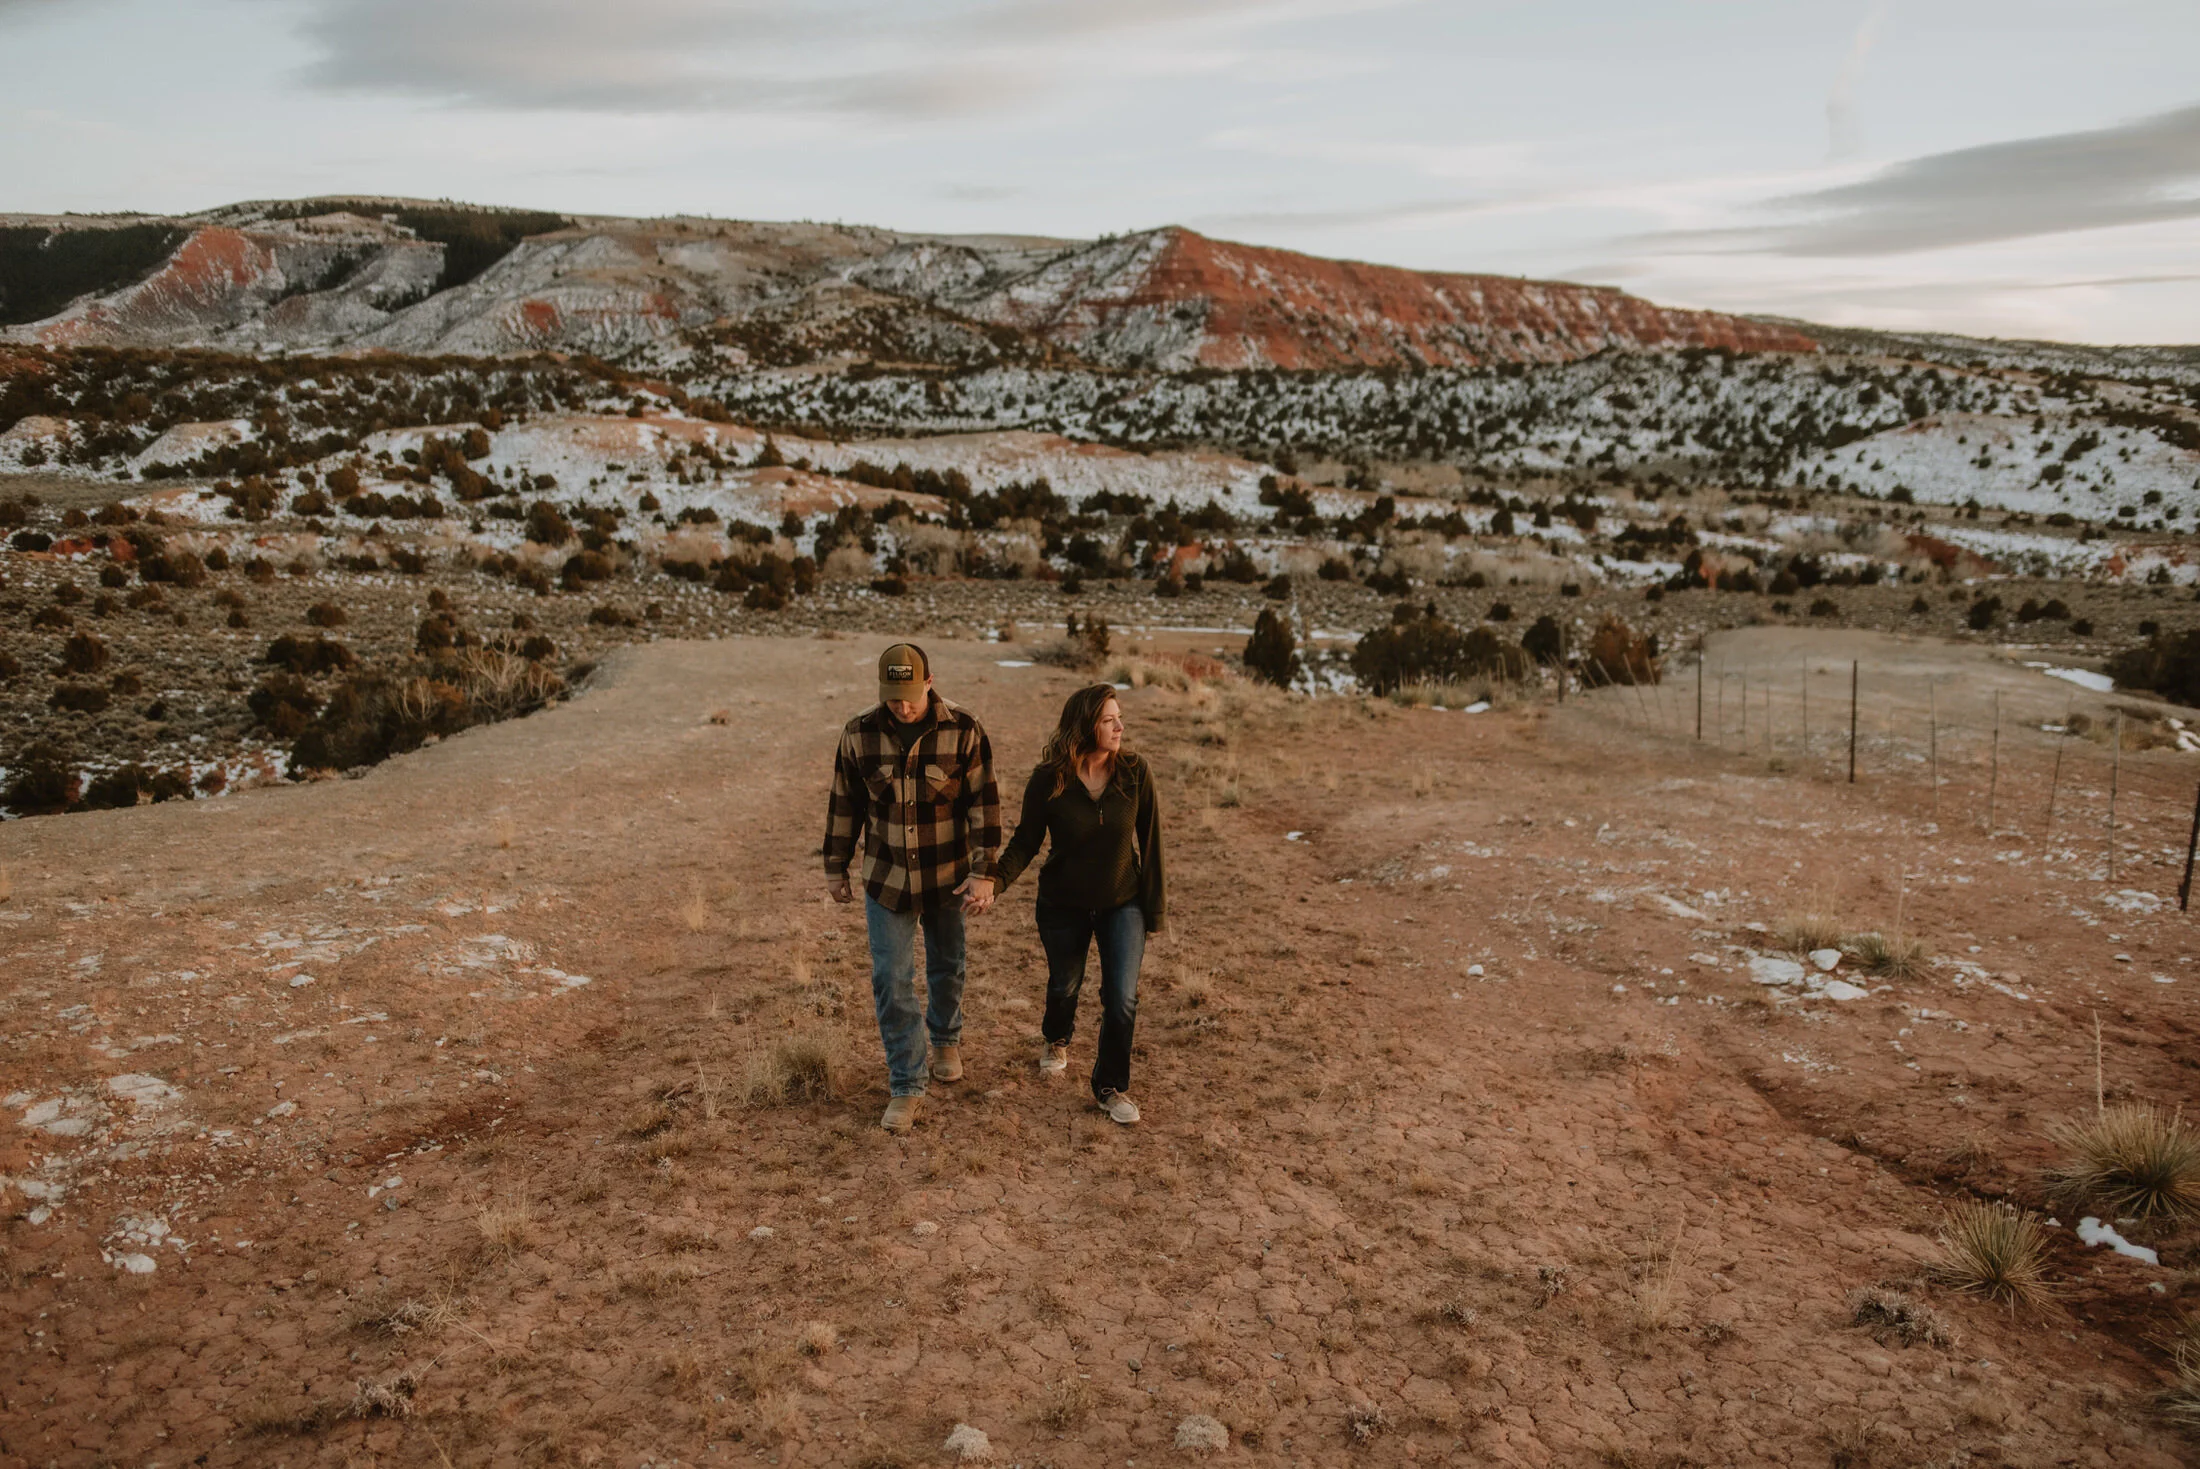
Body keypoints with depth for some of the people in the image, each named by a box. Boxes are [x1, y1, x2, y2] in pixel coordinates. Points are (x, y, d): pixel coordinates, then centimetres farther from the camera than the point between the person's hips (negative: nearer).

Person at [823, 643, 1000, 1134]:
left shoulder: (963, 731, -14)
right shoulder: (859, 734, -8)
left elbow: (984, 803, -10)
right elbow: (844, 804, 3)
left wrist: (983, 872, -13)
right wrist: (836, 868, 8)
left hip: (947, 879, -1)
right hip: (886, 879, 1)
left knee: (947, 968, 18)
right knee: (891, 982, -1)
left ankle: (945, 1039, 46)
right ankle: (907, 1085, 11)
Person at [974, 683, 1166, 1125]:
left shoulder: (1135, 773, -15)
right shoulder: (1048, 781, -17)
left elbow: (1150, 844, -8)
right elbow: (1026, 841, -11)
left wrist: (1156, 908, -4)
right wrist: (995, 879, -29)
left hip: (1122, 904, 0)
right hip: (1063, 905, 0)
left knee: (1121, 1000, -5)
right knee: (1064, 985, 21)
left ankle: (1112, 1087, 18)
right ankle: (1057, 1039, 56)